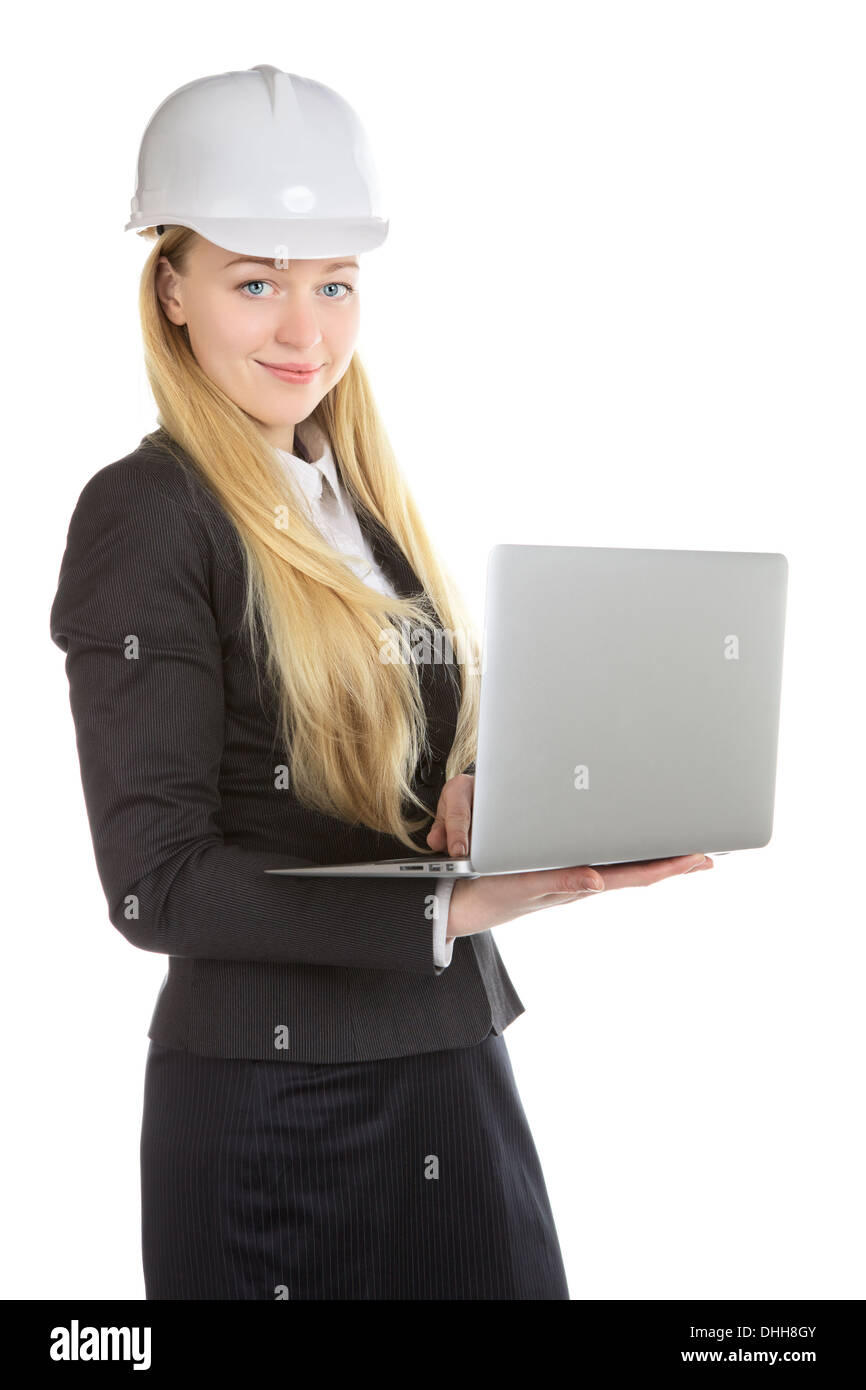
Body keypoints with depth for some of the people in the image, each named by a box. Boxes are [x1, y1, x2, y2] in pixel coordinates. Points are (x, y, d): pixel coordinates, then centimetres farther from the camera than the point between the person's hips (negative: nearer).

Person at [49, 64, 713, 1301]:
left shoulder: (360, 498, 10)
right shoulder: (145, 514, -12)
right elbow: (156, 881, -17)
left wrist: (475, 789, -8)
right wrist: (449, 910, -25)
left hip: (454, 1054, 7)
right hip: (275, 1092, -7)